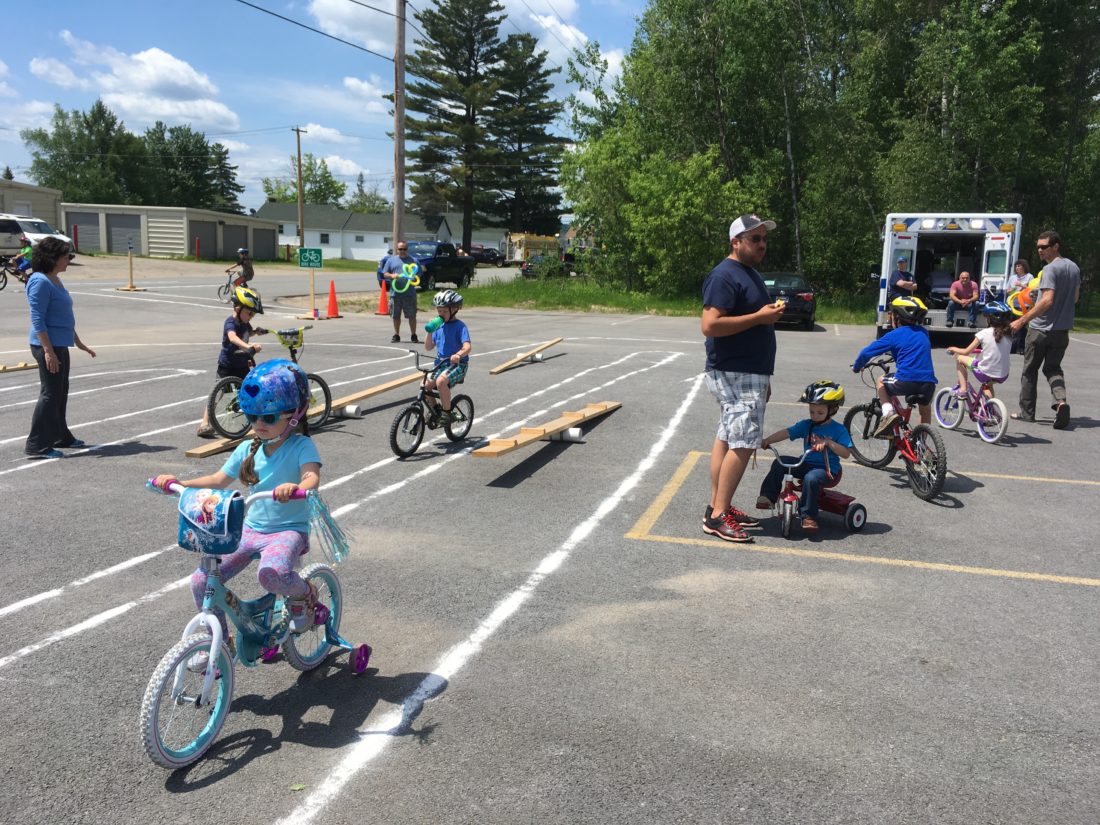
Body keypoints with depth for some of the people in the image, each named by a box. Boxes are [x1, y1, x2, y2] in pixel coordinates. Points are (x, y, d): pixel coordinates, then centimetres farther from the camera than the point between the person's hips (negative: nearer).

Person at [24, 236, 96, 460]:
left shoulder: (55, 280, 15)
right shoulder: (40, 282, -15)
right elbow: (37, 320, -20)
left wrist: (79, 343, 26)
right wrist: (48, 351, -24)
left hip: (60, 345, 10)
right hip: (48, 346, -10)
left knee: (61, 393, 17)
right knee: (50, 394, -7)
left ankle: (60, 437, 30)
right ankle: (36, 446, -1)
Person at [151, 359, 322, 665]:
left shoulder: (302, 446, -11)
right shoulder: (248, 449, 7)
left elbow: (312, 476, -29)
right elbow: (218, 480, 15)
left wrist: (296, 487, -52)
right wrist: (178, 483, 1)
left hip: (289, 530, -6)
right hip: (250, 529, 6)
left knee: (272, 573, -37)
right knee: (201, 581, -5)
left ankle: (304, 594, -2)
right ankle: (220, 640, 18)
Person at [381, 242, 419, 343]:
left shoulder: (413, 260, 9)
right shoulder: (391, 260, 11)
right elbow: (385, 274, 9)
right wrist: (391, 275, -12)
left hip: (410, 294, -1)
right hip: (395, 293, 1)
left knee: (412, 315, -2)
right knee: (396, 316, 7)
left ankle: (413, 335, 7)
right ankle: (396, 335, 18)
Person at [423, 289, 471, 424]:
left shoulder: (460, 326, -7)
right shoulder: (439, 326, 11)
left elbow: (468, 347, -22)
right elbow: (428, 347, 14)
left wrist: (458, 355, -42)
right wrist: (430, 332, -2)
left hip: (458, 364, -6)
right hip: (441, 364, 6)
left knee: (441, 381, -33)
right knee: (425, 384, -15)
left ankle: (447, 413, -17)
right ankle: (434, 411, 8)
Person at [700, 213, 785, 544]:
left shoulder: (750, 273, 18)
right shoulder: (725, 276, -15)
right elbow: (710, 325, -25)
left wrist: (764, 378, 24)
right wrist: (760, 316, -21)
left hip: (749, 373, 10)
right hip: (734, 375, -10)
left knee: (727, 437, 12)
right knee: (743, 443, -11)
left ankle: (717, 507, 19)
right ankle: (717, 516, -6)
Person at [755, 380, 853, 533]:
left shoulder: (838, 429, -4)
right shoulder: (806, 425, 7)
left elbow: (846, 453, -10)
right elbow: (787, 432, -4)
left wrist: (829, 442, -24)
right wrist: (767, 440, -18)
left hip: (827, 469, -5)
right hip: (806, 464, 5)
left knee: (811, 478, -37)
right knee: (779, 463, -15)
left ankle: (808, 516, -26)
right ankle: (768, 497, -12)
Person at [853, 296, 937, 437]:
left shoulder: (894, 335, 1)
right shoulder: (923, 333, 17)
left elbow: (867, 352, 1)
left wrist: (856, 367, 18)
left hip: (906, 381, -5)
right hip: (928, 382, 5)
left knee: (880, 381, 25)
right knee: (925, 411, 33)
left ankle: (888, 412, 3)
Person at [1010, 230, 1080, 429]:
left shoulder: (1050, 269, -16)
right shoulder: (1074, 268, 10)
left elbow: (1047, 300, -26)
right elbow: (1075, 298, 20)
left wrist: (1021, 321, -26)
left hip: (1041, 328, -7)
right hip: (1062, 330, 7)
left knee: (1030, 370, 7)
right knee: (1053, 368, 15)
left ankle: (1027, 412, 14)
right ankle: (1061, 400, -11)